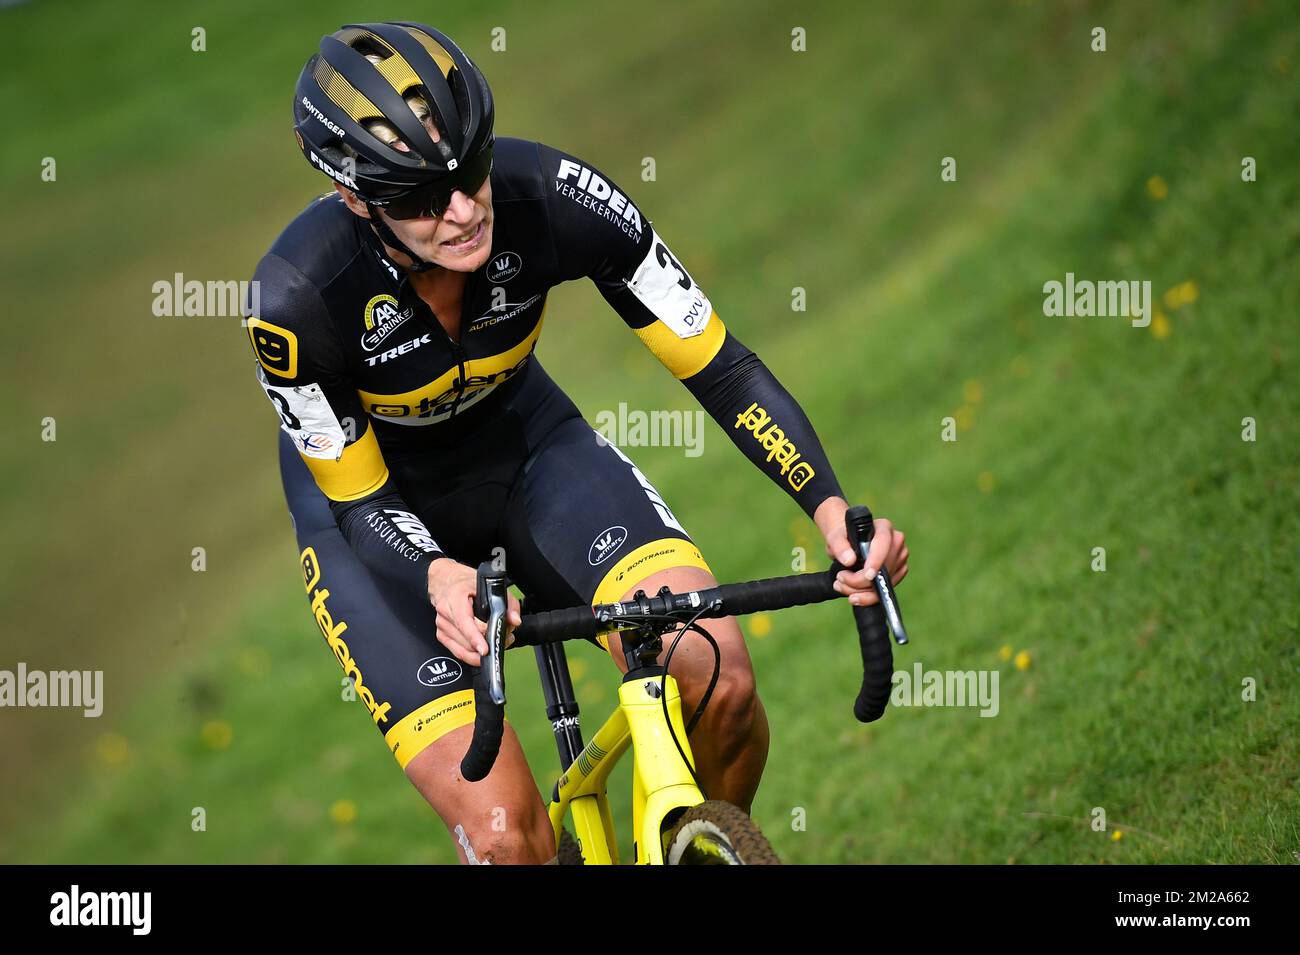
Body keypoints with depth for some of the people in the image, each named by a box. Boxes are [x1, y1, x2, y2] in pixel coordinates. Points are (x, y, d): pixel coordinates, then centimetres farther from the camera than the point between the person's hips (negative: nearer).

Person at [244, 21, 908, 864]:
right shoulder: (297, 299, -34)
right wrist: (439, 577, -43)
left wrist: (831, 507, -37)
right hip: (373, 494, -3)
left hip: (519, 438, 3)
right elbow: (360, 504, -21)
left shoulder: (553, 198, -29)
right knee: (507, 837, -21)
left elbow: (721, 366, -22)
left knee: (718, 675, -23)